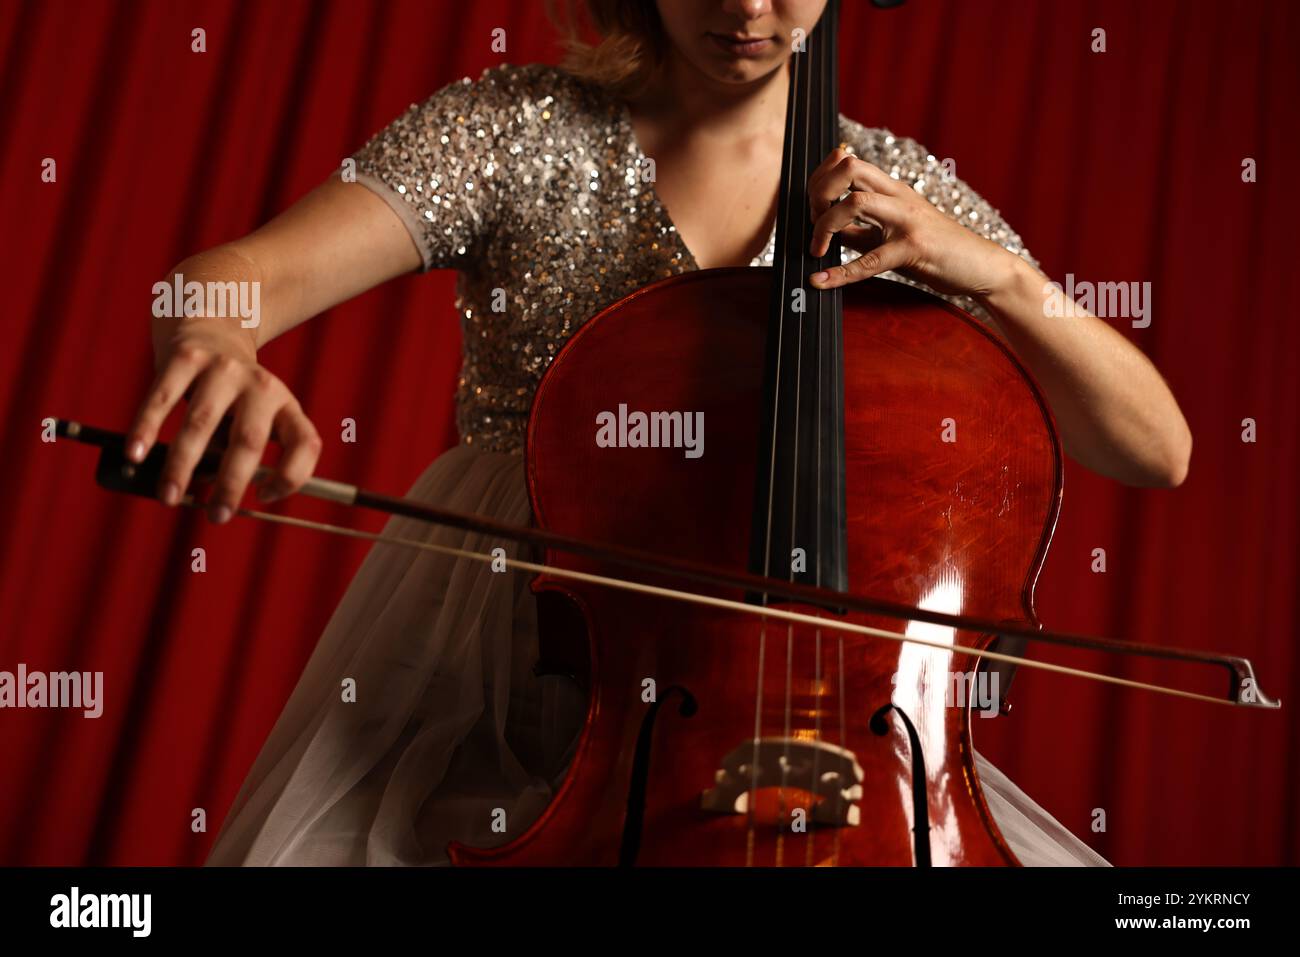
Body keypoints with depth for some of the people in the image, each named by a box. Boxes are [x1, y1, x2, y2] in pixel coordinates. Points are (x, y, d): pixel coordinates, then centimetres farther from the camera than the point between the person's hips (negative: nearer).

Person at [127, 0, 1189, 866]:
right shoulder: (515, 128, -3)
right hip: (500, 682, -2)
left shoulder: (900, 193, 3)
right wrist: (211, 339, -40)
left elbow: (1157, 448, 0)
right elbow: (236, 274, -16)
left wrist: (995, 272, -16)